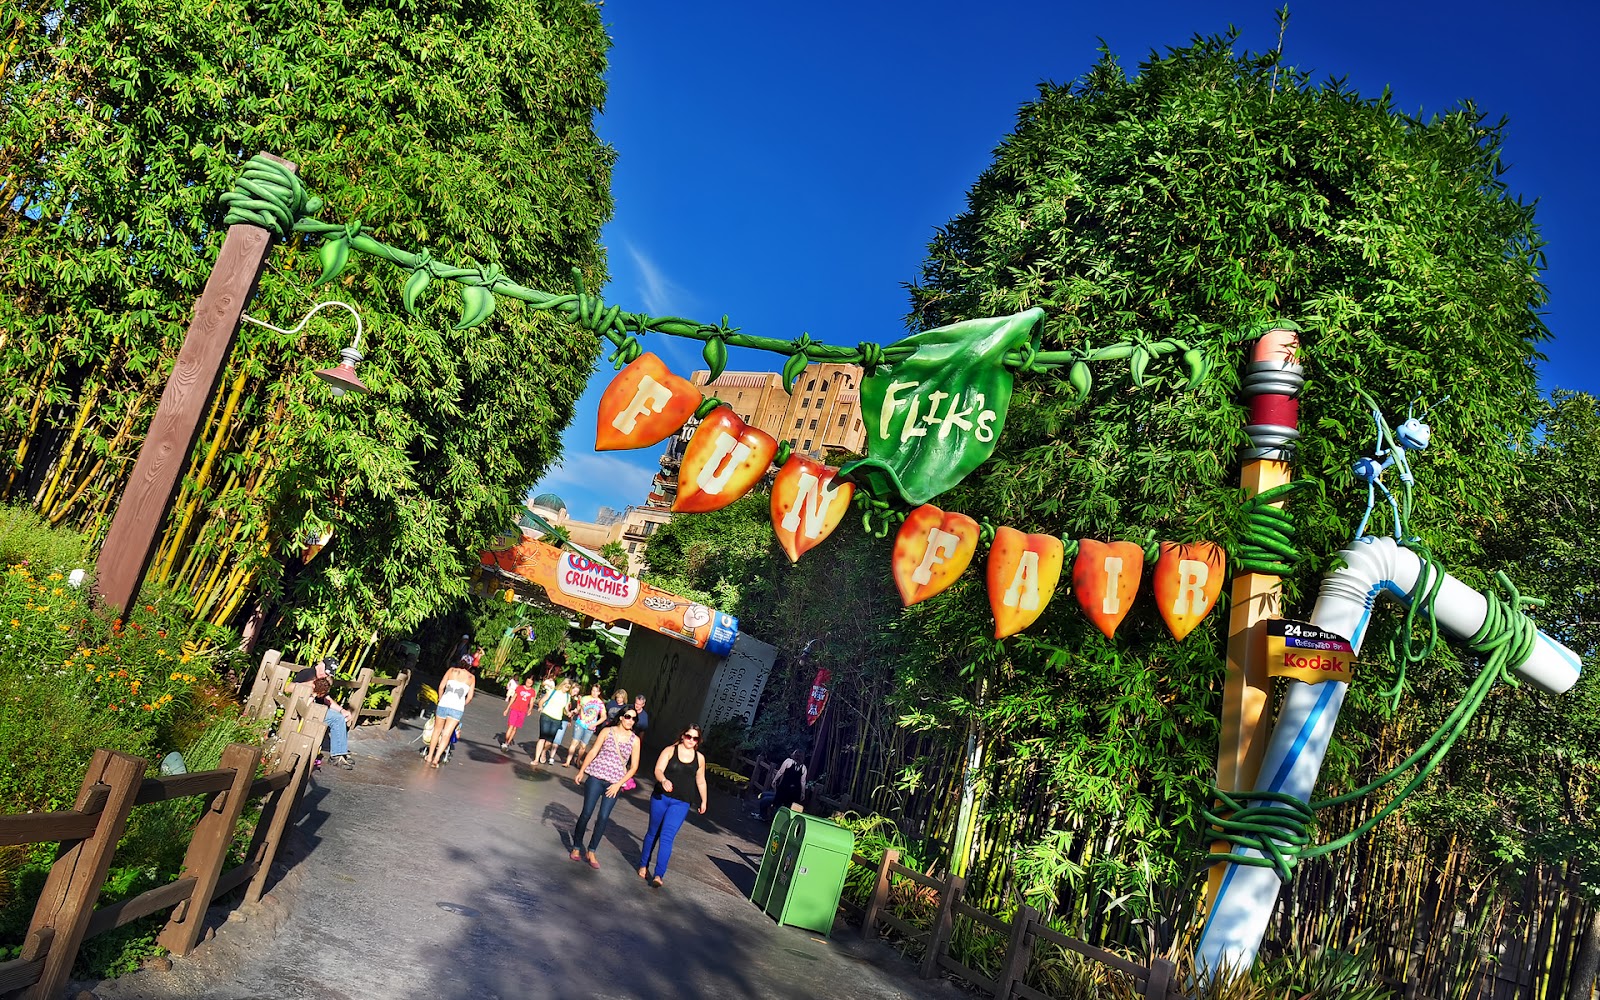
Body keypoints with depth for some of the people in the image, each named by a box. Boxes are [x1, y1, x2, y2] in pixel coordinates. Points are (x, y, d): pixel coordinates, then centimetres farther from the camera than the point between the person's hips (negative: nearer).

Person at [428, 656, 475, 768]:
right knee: (446, 735, 0)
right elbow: (469, 697, 7)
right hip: (457, 707, -1)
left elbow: (441, 686, 5)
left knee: (437, 731, 16)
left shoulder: (451, 670, 10)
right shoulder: (471, 677, 10)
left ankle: (430, 757, 22)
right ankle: (436, 759, -12)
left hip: (444, 704, 1)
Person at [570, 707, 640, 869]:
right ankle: (576, 848, 17)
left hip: (614, 783, 1)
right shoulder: (607, 732, 1)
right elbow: (593, 752, 3)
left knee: (603, 818, -3)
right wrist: (581, 771, -3)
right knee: (586, 813, 1)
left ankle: (591, 852, 11)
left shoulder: (635, 740, 2)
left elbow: (633, 766, 3)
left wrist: (619, 784, -5)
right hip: (596, 777, -1)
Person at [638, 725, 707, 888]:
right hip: (661, 797, 0)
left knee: (667, 837, -12)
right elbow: (658, 770, -15)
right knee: (653, 833, 14)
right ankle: (643, 865, 33)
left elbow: (701, 781, 16)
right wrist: (663, 780, -35)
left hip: (681, 803, 0)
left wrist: (703, 801, 20)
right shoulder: (670, 751, -3)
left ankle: (658, 875, -16)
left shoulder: (699, 758, 4)